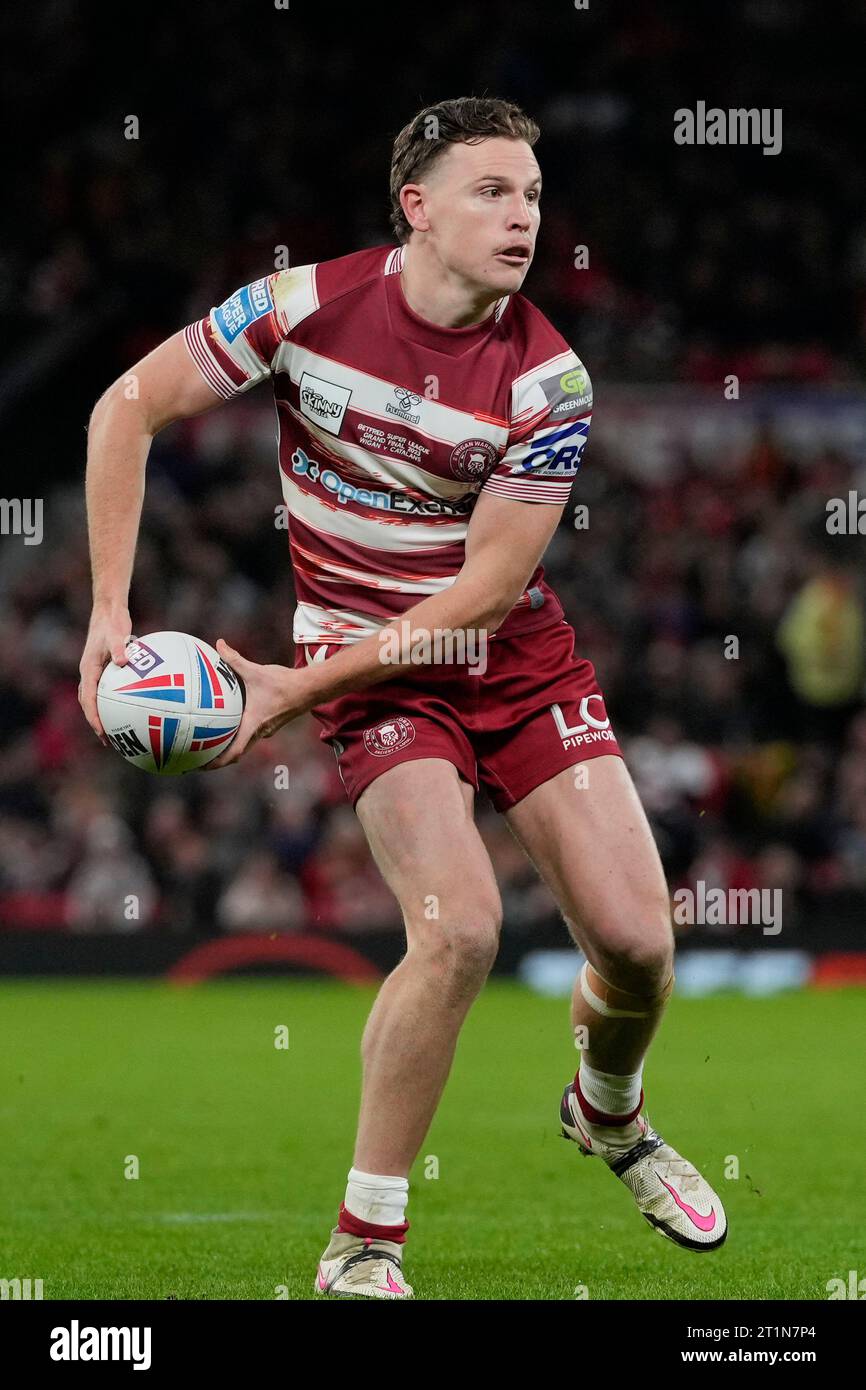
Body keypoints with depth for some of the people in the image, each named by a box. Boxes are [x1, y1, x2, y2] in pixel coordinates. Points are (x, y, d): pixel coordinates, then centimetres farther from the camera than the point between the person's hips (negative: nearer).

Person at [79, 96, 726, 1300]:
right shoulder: (307, 307, -15)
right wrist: (109, 614, -8)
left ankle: (608, 1114, 32)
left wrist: (300, 689, -18)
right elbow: (129, 409, -5)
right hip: (375, 669, -2)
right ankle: (363, 1245, -10)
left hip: (518, 656, 2)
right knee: (461, 928, -24)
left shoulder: (549, 380, -14)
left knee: (637, 940, -6)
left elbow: (485, 588, -15)